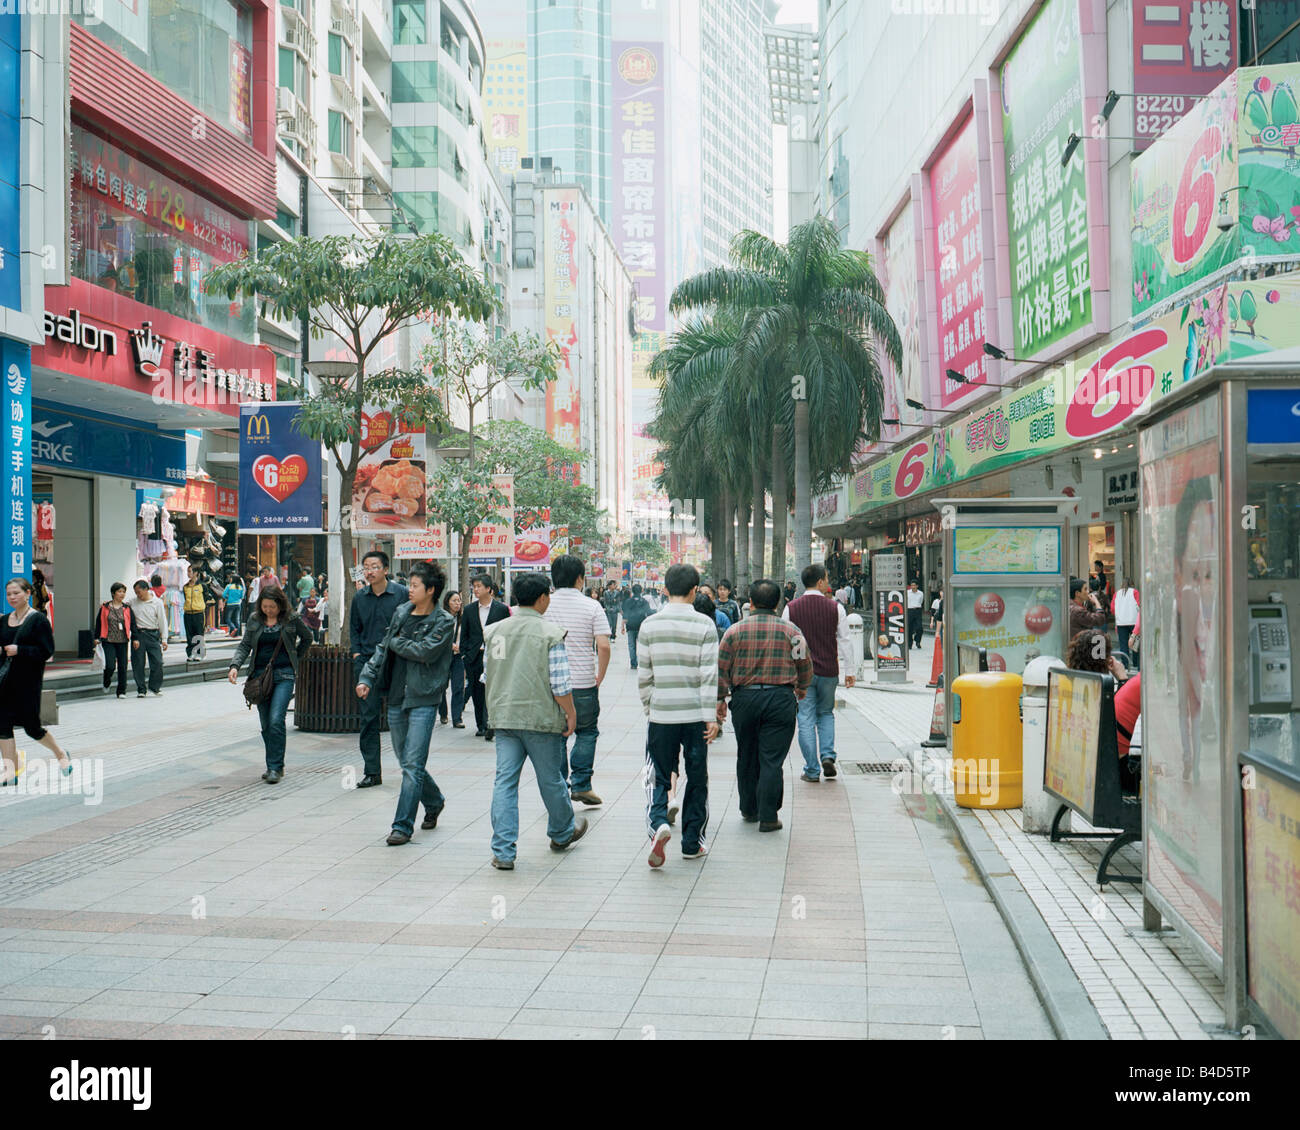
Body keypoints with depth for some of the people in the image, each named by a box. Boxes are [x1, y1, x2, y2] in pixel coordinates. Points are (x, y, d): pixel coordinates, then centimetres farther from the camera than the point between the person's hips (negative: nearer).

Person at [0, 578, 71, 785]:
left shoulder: (38, 620, -7)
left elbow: (47, 652, -12)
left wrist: (19, 650, -20)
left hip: (29, 680, -6)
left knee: (31, 726, 0)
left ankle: (61, 754, 25)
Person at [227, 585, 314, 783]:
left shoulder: (290, 620, -1)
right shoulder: (254, 620, 6)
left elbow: (307, 637, 15)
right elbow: (245, 645, 7)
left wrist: (296, 657, 9)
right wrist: (235, 666, -8)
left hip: (284, 675, -3)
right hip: (260, 675, 4)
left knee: (276, 721, -15)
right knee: (265, 724, 6)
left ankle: (275, 767, -9)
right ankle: (274, 766, 19)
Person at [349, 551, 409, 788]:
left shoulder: (401, 594, -3)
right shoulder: (360, 598, 9)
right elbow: (354, 628, 18)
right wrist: (357, 654, 6)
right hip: (367, 663, 3)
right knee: (368, 718, 3)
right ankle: (371, 772, 9)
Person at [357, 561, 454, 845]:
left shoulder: (444, 621, -7)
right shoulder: (402, 613, 11)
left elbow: (424, 651, -20)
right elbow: (383, 648, 16)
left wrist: (397, 642, -5)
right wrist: (367, 677, 7)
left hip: (423, 699, -7)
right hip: (396, 697, 7)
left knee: (413, 764, -9)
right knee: (405, 761, 14)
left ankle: (403, 826, -5)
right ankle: (435, 802, 36)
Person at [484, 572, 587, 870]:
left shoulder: (493, 630, 4)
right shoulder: (551, 633, -12)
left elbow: (487, 672, 14)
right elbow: (560, 683, -14)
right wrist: (570, 713, -1)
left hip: (503, 716, 4)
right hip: (541, 718, -4)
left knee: (504, 781, 4)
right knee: (550, 779, 14)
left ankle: (503, 851, 1)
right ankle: (562, 833, 35)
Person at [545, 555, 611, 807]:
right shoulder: (591, 607, -6)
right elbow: (603, 646, -12)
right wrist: (599, 677, 1)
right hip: (583, 683, -2)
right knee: (586, 732, 13)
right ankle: (580, 784, 5)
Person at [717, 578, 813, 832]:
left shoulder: (735, 630, 0)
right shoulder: (790, 631, 0)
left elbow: (721, 668, 0)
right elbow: (805, 666, 9)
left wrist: (720, 699, 10)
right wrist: (801, 690, 27)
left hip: (744, 698, 1)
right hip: (780, 699, -1)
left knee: (746, 757, 16)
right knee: (772, 760, 0)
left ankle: (749, 810, 27)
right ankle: (768, 817, -1)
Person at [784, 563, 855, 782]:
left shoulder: (791, 608, -2)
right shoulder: (835, 608, -3)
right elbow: (844, 640, 0)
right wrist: (849, 670, 9)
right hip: (828, 670, 1)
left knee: (806, 720, 4)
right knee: (826, 714, 20)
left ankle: (812, 770, 5)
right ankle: (828, 755, 3)